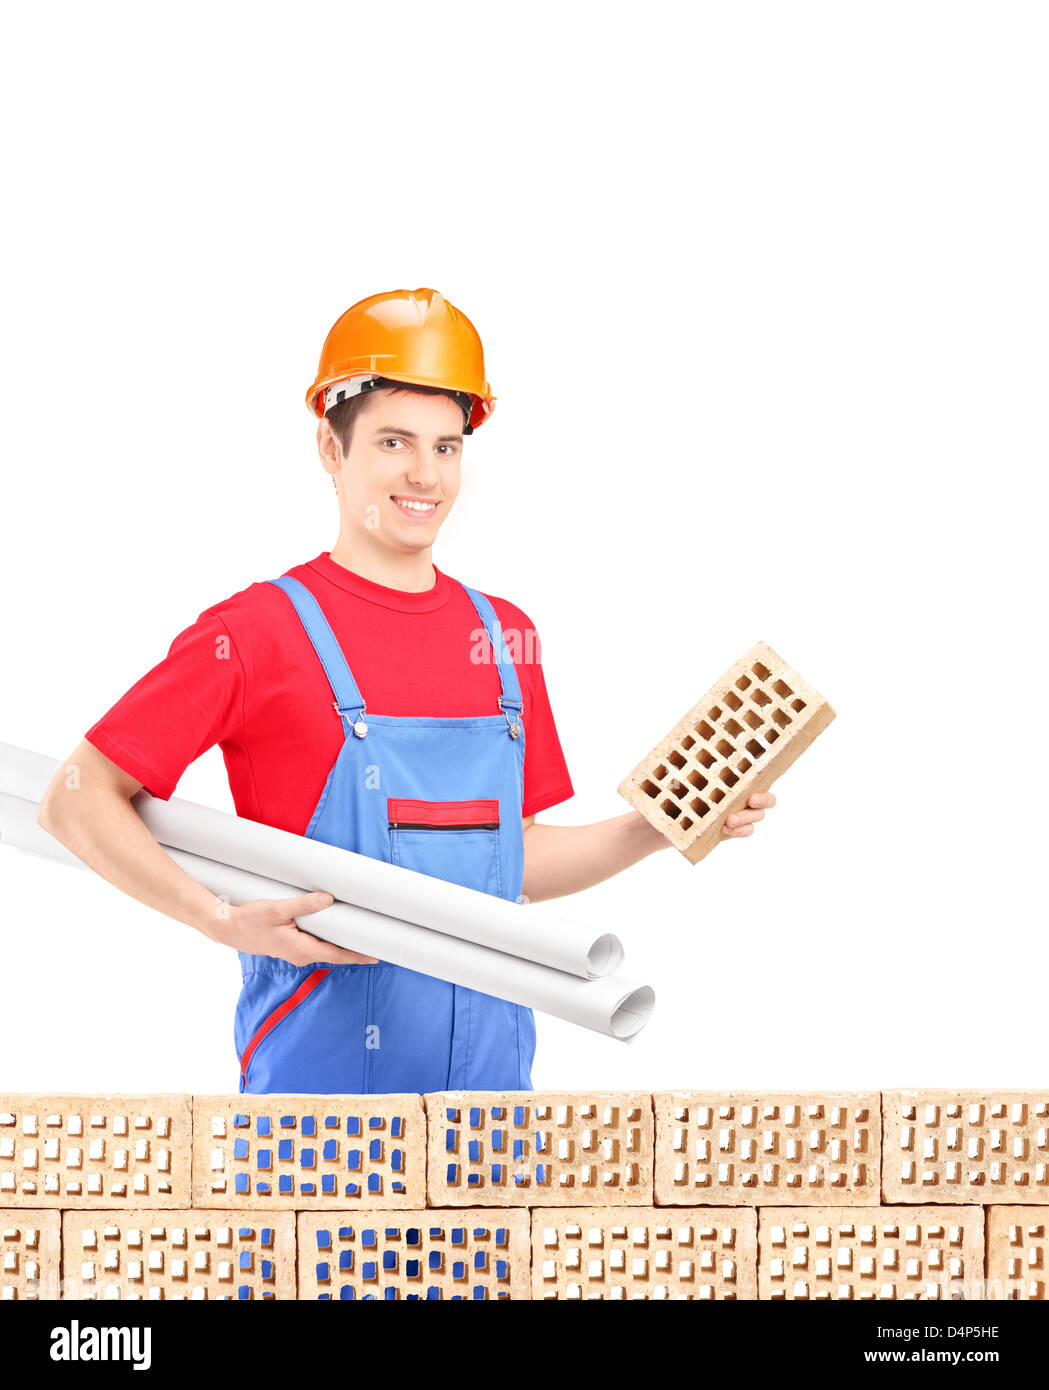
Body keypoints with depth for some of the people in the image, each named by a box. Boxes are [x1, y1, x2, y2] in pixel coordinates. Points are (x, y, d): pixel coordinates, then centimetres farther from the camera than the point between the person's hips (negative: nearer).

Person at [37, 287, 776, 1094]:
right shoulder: (259, 630, -6)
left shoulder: (506, 636, 10)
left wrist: (660, 830, 8)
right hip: (323, 1068, -4)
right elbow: (77, 800, -7)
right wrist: (225, 921, -16)